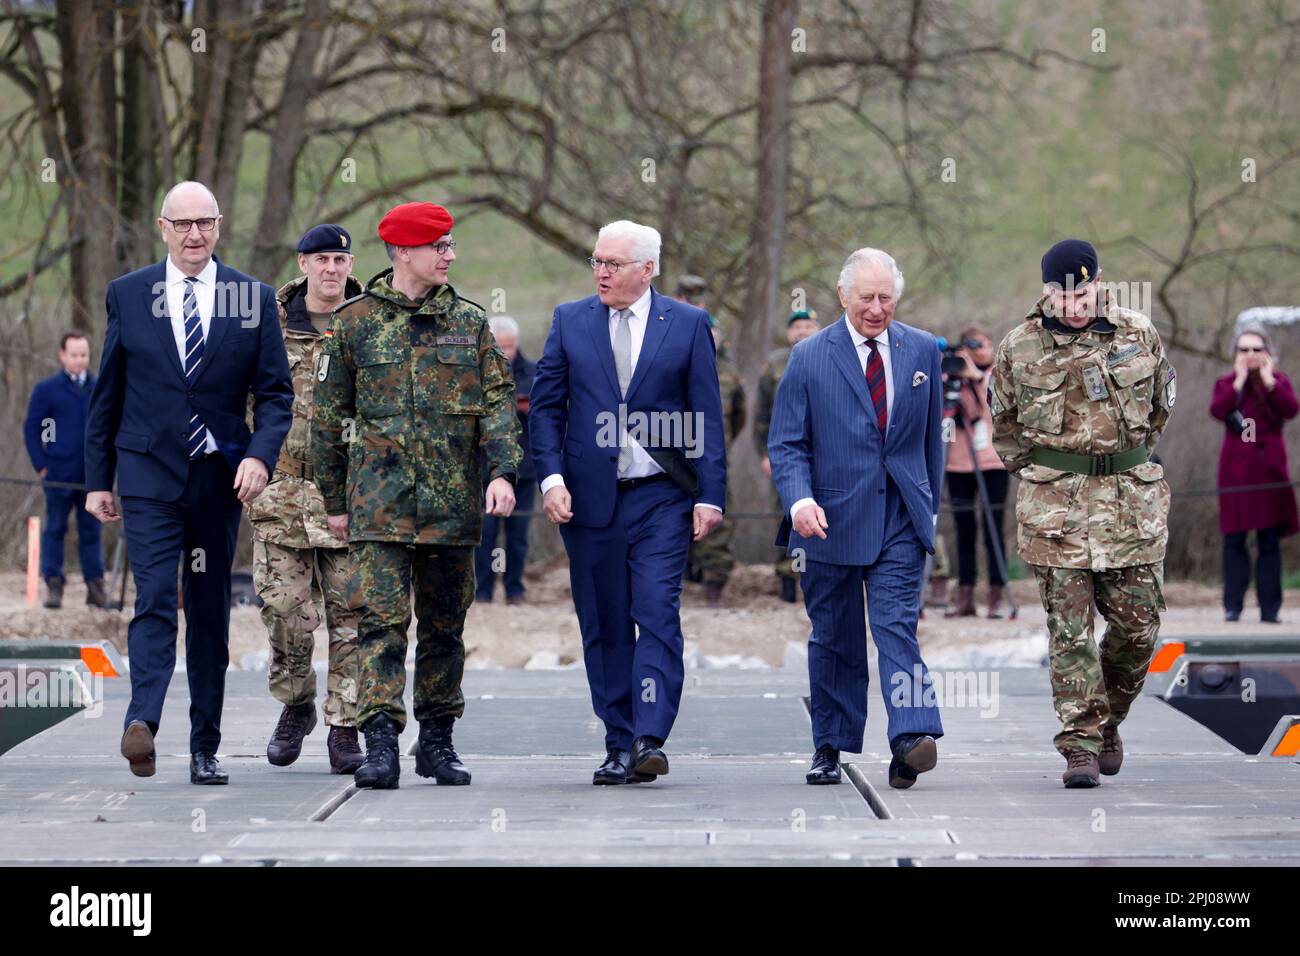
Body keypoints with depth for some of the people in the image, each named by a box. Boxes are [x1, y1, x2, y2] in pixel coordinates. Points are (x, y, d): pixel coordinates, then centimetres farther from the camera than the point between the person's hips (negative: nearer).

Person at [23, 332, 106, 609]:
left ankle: (95, 586, 9)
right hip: (59, 474, -2)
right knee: (55, 529, 1)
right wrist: (41, 466, -4)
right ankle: (53, 586, 5)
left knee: (91, 531, 6)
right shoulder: (46, 389, 2)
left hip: (93, 474, 2)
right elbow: (31, 428, 3)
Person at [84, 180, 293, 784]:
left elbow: (275, 392, 4)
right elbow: (106, 394, 10)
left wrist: (261, 454, -13)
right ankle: (142, 723, -30)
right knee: (155, 598, -17)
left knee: (211, 611, 6)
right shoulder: (128, 295, 6)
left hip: (220, 477, 1)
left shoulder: (254, 299, 6)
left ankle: (205, 749, 11)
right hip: (148, 472, -1)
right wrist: (98, 478, 7)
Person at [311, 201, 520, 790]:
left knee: (445, 626, 9)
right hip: (380, 498, -3)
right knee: (381, 620, -12)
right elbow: (329, 415, 8)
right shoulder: (354, 322, 3)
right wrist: (334, 500, 8)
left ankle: (437, 741, 19)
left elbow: (499, 402, 4)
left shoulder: (469, 321, 8)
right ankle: (381, 745, -17)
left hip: (453, 500, 3)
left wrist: (503, 472, -12)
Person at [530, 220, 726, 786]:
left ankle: (650, 739, -17)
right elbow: (546, 406, 8)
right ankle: (619, 746, 11)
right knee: (603, 628, 5)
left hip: (661, 496, -2)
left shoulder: (687, 325, 4)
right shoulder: (569, 321, 8)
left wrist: (710, 496, -3)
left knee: (658, 615, -13)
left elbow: (706, 417, 3)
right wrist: (551, 478, -5)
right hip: (589, 499, 2)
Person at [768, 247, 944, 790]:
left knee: (897, 626, -13)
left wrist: (929, 504, 16)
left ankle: (910, 741, -23)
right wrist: (799, 500, -19)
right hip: (832, 518, -1)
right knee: (834, 639, 7)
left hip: (901, 519, 1)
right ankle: (830, 748, 18)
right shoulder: (809, 357, 0)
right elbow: (786, 444, -2)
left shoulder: (922, 351, 8)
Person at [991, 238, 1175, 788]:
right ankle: (1080, 747, -2)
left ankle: (1107, 720, 26)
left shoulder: (1139, 337, 3)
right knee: (1069, 629, -5)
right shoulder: (1019, 348, 0)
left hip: (1131, 502, 2)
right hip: (1055, 509, -2)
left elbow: (1161, 406, 18)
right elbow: (1003, 420, 15)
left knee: (1138, 624, 2)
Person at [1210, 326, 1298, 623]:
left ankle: (1270, 608, 0)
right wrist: (1240, 381, -11)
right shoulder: (1226, 384, 10)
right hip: (1236, 470, 0)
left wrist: (1268, 380, -11)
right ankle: (1232, 606, -2)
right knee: (1234, 539, -4)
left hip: (1269, 468, 0)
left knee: (1270, 540, -1)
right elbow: (1217, 410, -11)